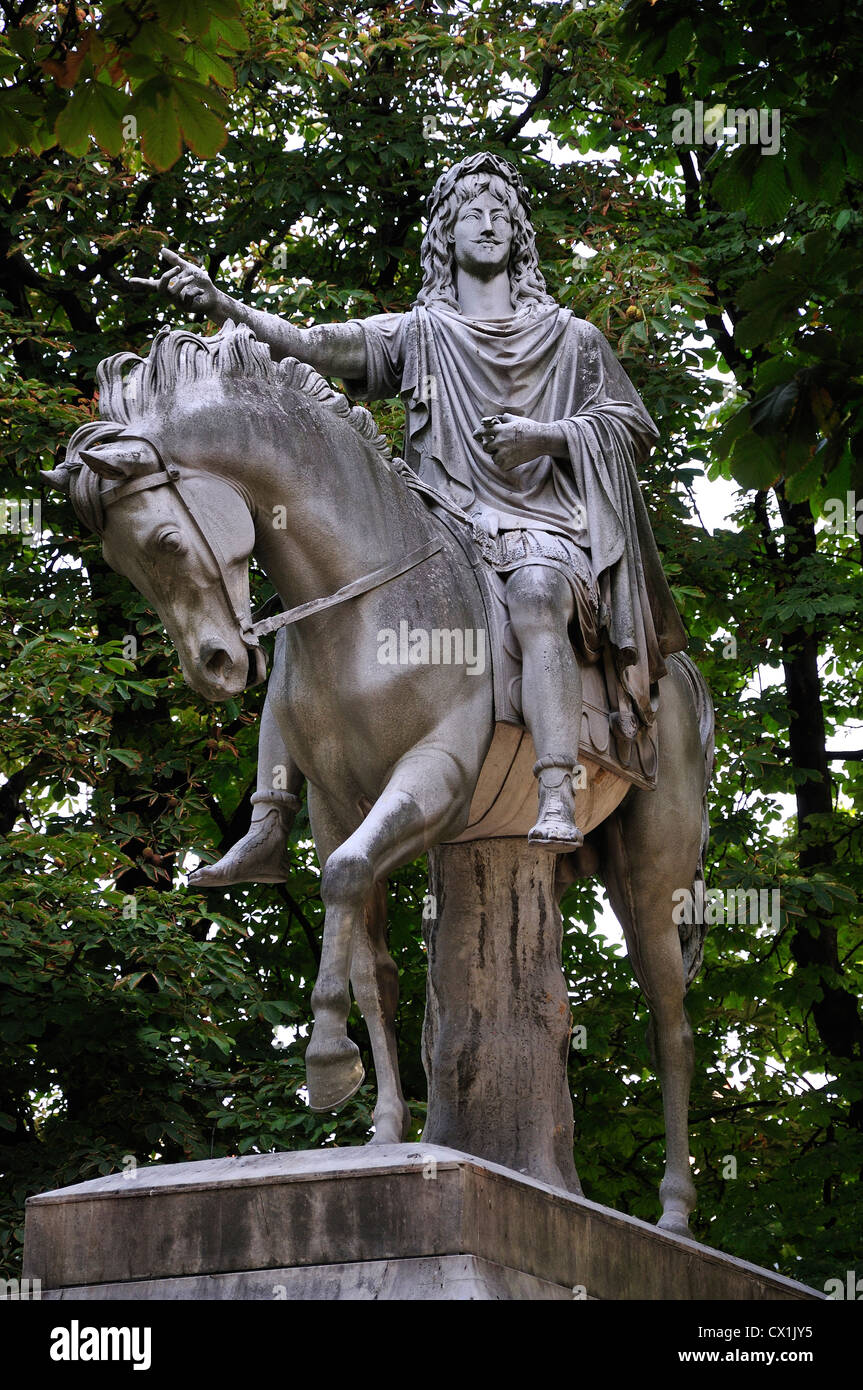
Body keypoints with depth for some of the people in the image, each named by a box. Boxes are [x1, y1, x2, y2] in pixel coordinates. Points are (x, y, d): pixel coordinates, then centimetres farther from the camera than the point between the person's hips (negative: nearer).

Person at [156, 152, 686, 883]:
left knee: (536, 590, -39)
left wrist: (547, 437, -6)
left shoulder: (573, 339, 16)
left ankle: (558, 798, -52)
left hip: (543, 528, -3)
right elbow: (313, 345, 1)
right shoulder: (417, 334, 15)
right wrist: (222, 306, -16)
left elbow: (636, 430, 13)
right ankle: (268, 831, -19)